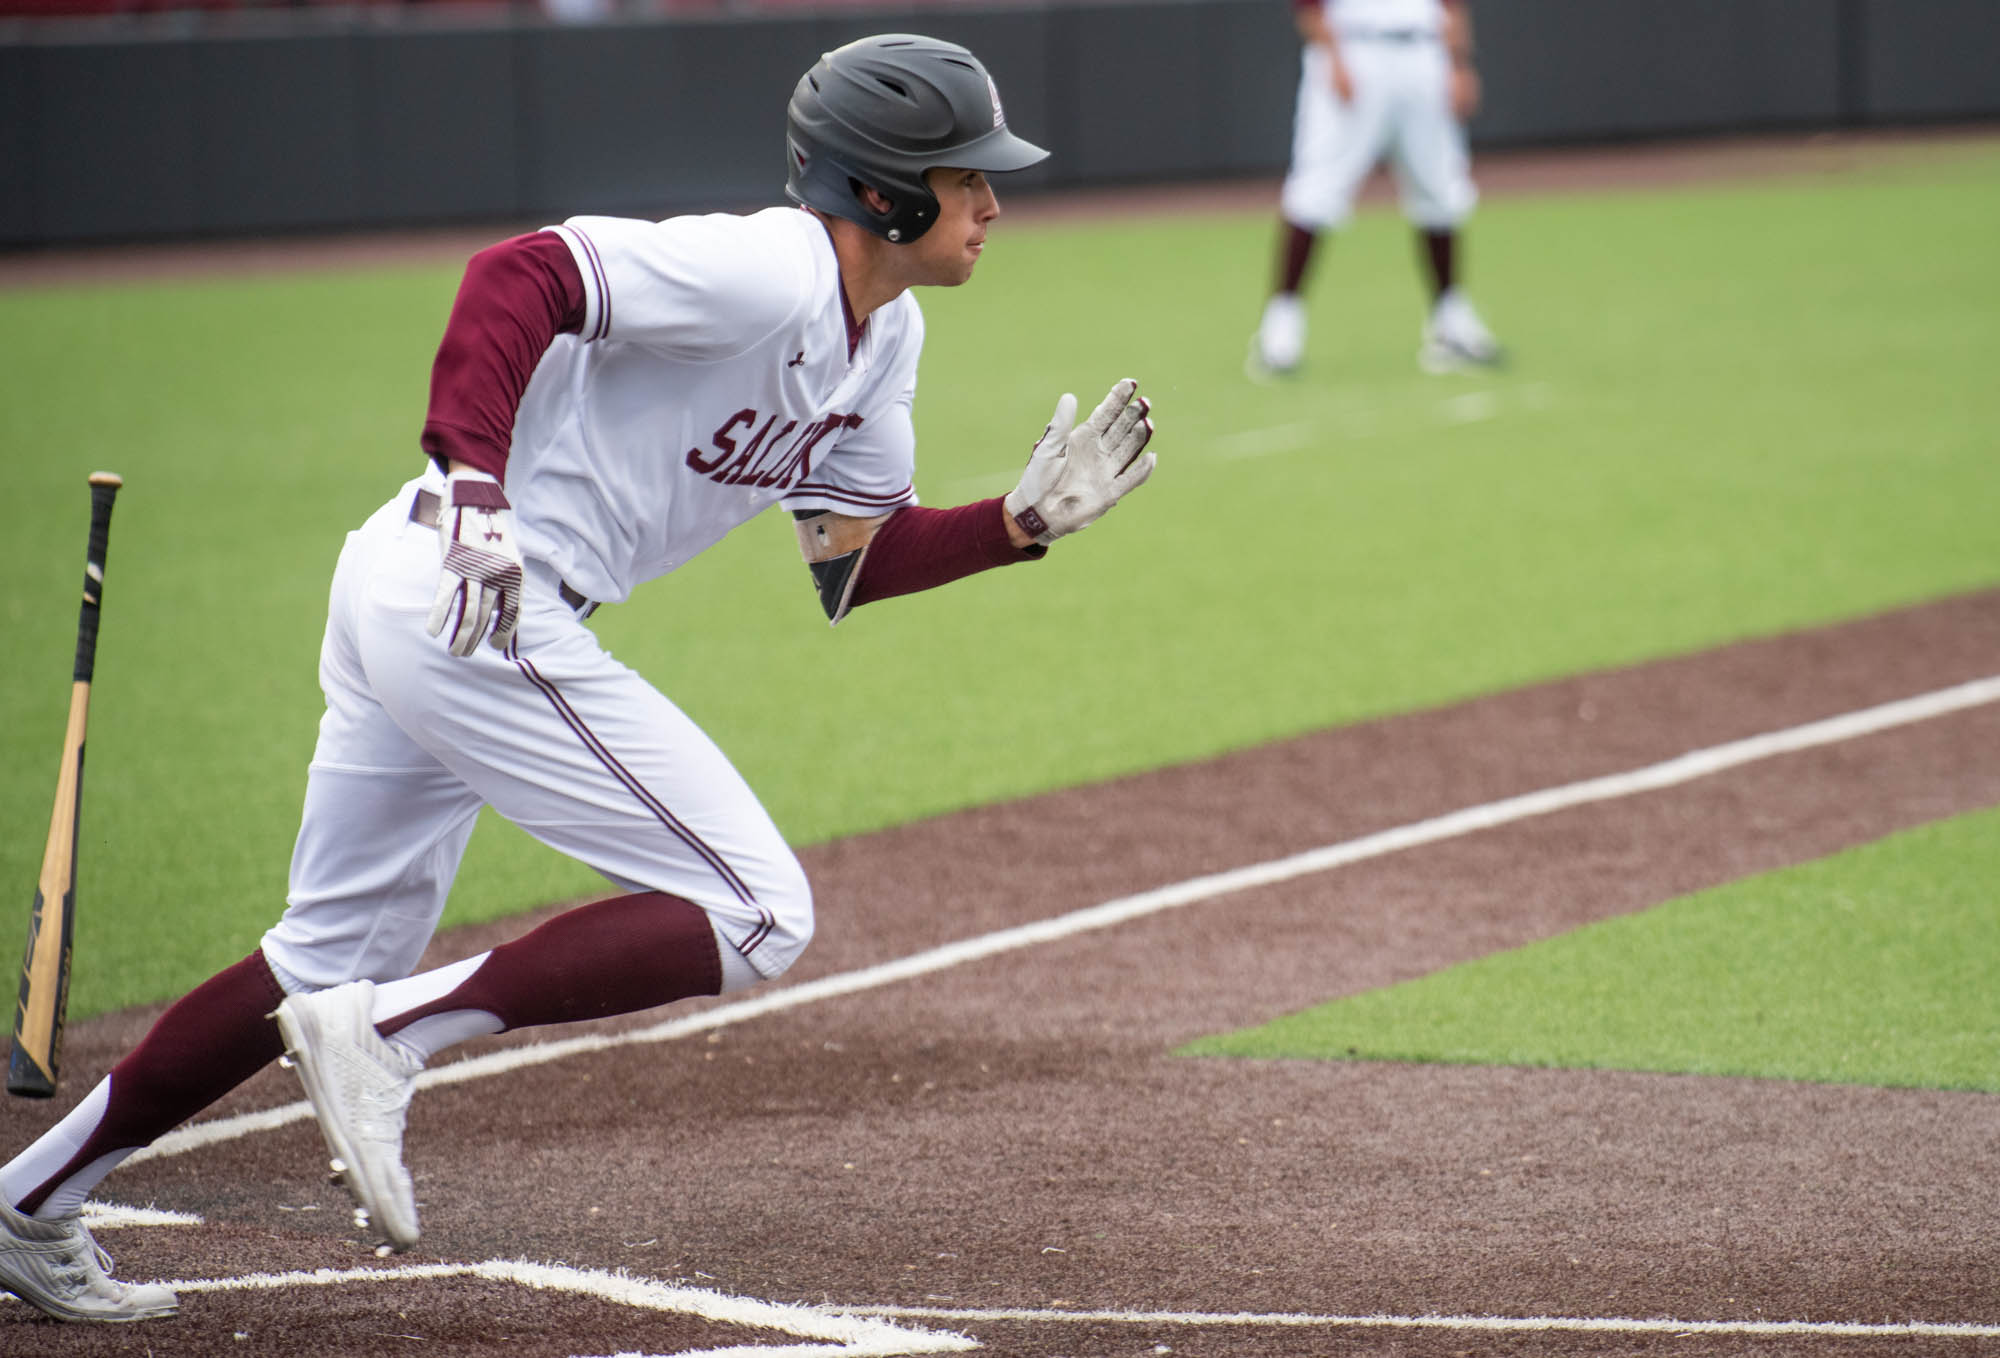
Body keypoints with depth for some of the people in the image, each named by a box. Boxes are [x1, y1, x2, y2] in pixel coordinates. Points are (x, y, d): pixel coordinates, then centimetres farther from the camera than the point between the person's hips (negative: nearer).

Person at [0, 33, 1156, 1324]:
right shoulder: (765, 272, -15)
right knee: (755, 913, -9)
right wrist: (472, 482, -34)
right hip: (479, 612, -10)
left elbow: (855, 561, 20)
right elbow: (519, 275, -24)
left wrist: (1027, 518, 7)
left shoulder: (883, 338, 15)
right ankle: (388, 1034, -13)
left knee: (336, 961, 21)